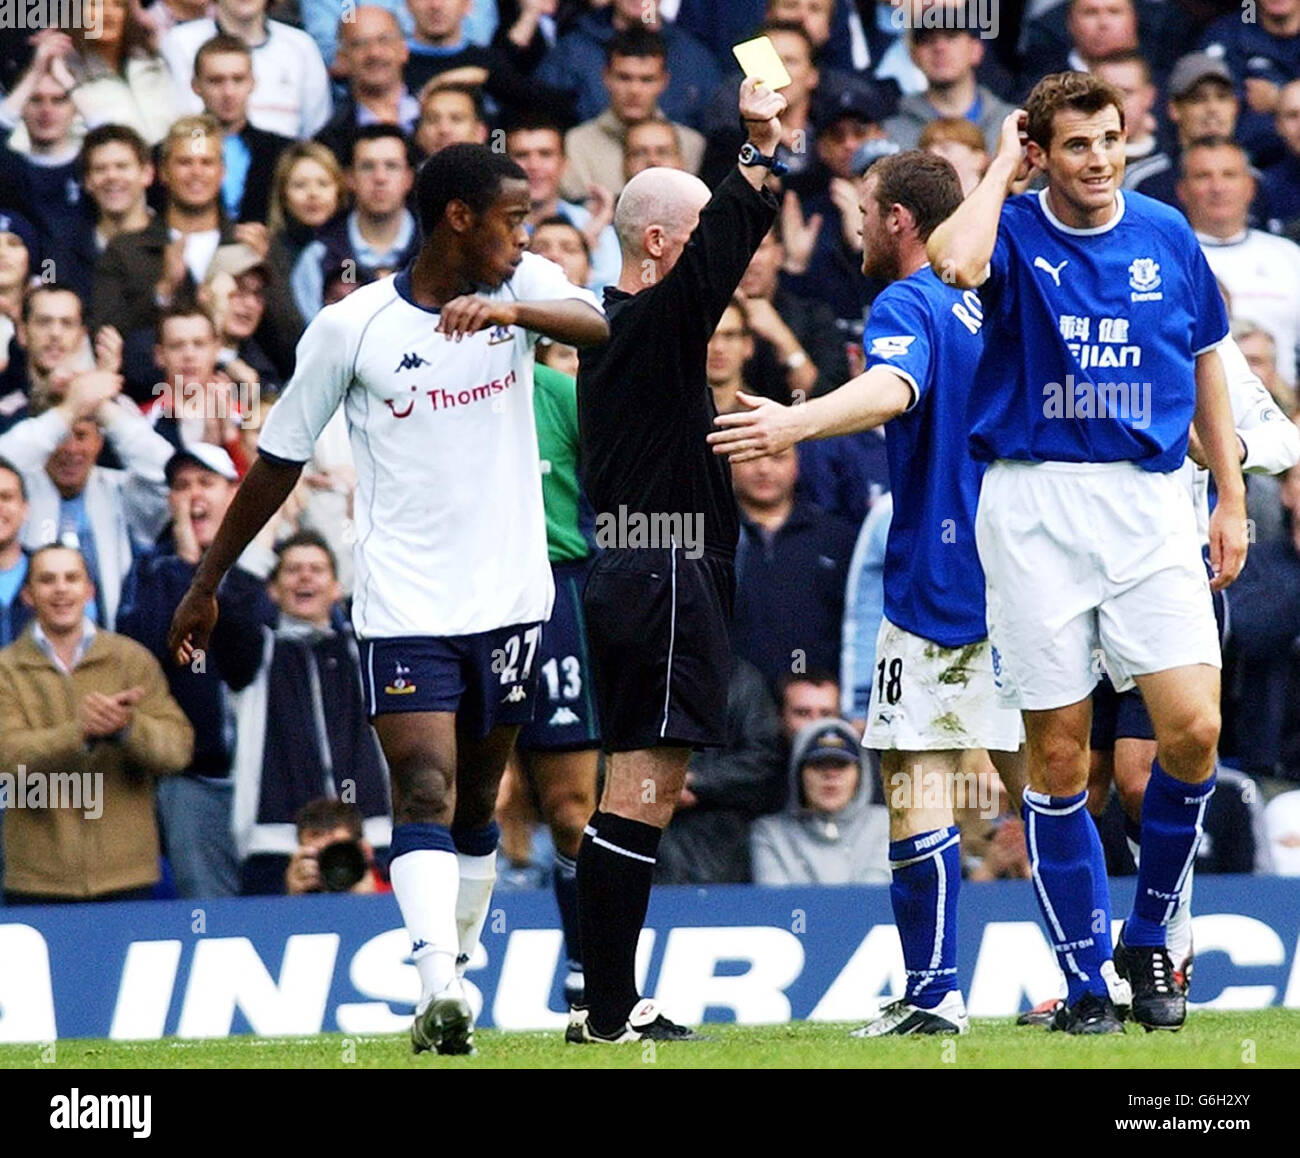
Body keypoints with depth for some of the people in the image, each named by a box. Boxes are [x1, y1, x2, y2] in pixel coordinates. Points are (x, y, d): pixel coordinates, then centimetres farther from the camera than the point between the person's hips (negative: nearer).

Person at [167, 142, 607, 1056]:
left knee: (476, 805, 11)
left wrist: (513, 308, -37)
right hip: (405, 605, -3)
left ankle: (455, 975, 23)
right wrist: (207, 584, 9)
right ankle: (440, 984, -30)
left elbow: (597, 324, -17)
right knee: (425, 790, -17)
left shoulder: (524, 286, 4)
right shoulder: (350, 328, -4)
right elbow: (279, 461, 4)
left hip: (511, 600, 3)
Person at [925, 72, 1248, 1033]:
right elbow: (957, 263, -27)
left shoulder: (1165, 234, 7)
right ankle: (1083, 975, 10)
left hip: (1148, 502, 2)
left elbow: (1205, 366, 17)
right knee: (1059, 751, 0)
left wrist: (1232, 500, 15)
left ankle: (1148, 936, 10)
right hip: (1034, 506, -2)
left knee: (1193, 729, -11)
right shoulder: (1016, 234, -2)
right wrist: (1002, 169, -11)